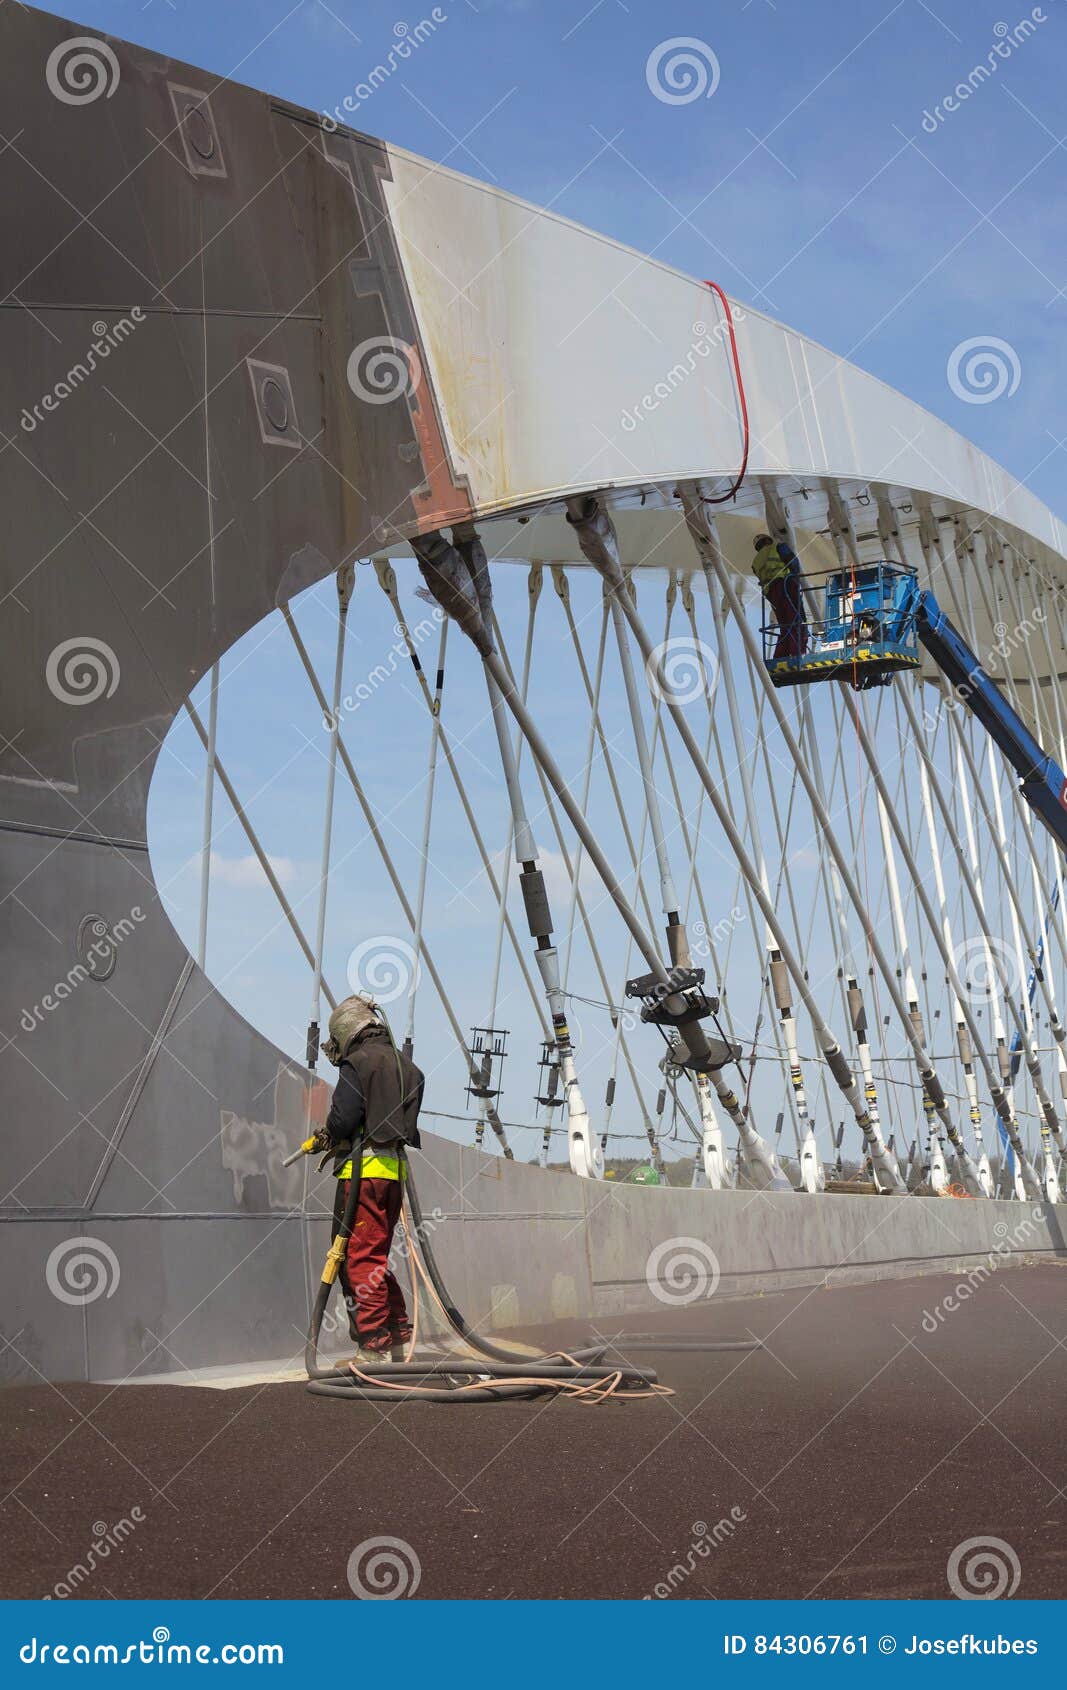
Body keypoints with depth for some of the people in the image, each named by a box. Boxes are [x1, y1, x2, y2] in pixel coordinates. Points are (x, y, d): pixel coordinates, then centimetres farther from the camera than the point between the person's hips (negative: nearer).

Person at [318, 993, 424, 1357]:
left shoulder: (358, 1061, -6)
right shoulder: (405, 1064, 18)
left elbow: (343, 1117, -15)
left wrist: (327, 1138, 9)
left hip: (363, 1168, -8)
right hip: (395, 1168, 8)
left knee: (358, 1256, -5)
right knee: (378, 1254, 18)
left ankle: (373, 1341, -7)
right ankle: (398, 1327, 18)